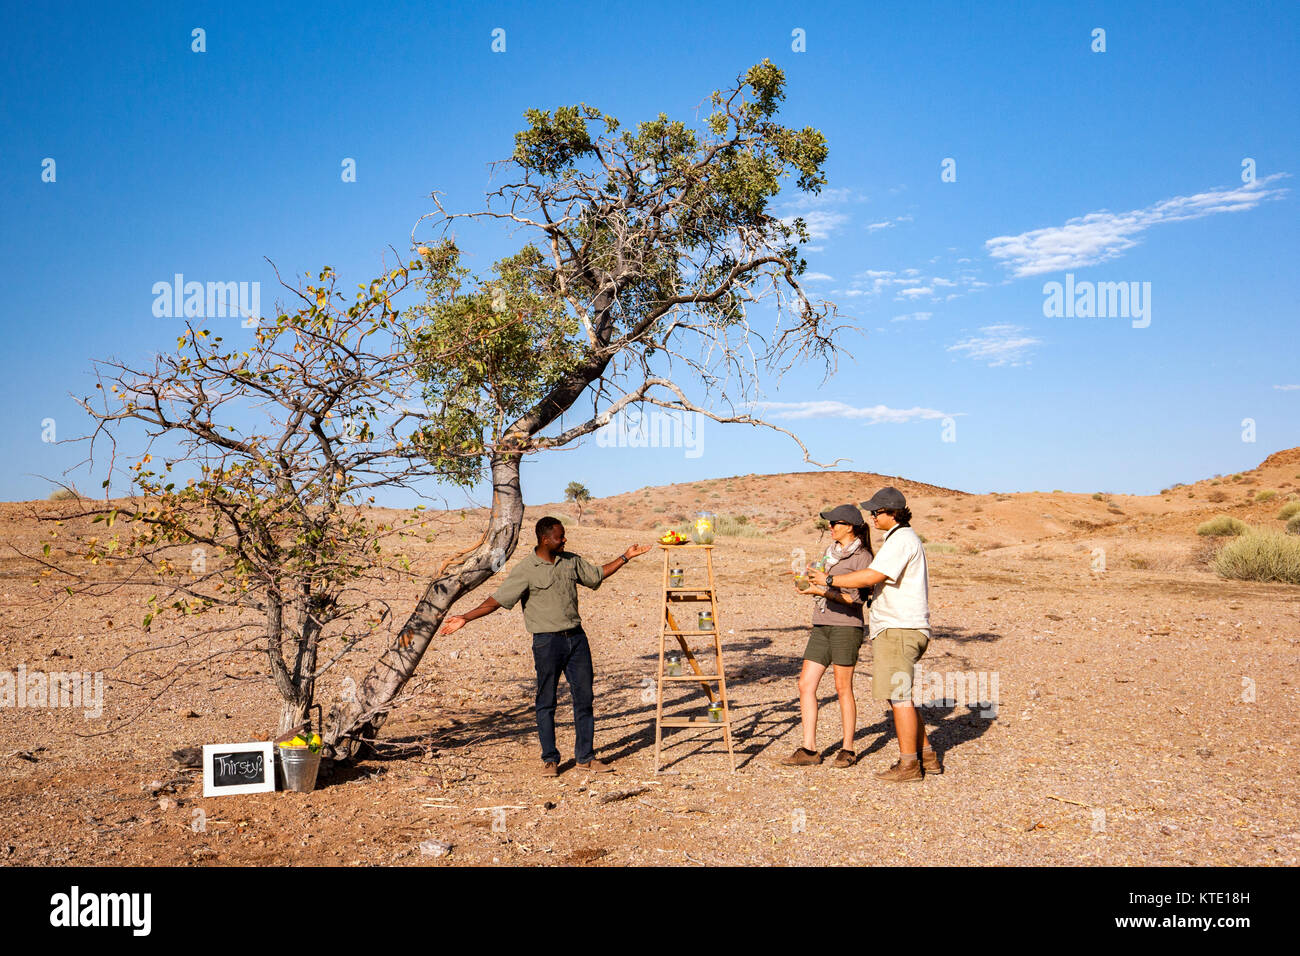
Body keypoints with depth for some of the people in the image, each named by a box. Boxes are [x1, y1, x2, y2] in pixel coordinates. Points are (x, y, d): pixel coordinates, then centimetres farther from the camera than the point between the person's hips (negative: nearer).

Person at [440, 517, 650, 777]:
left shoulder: (571, 561, 9)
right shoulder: (525, 570, -8)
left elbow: (597, 575, 24)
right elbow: (497, 600, -10)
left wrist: (626, 557, 23)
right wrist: (465, 618, -18)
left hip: (576, 637, 5)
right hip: (547, 641, -5)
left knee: (585, 697, 6)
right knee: (546, 702, 3)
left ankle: (585, 757, 17)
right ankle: (550, 759, 17)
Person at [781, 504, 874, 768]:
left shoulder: (862, 557, -7)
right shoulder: (830, 551, 17)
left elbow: (856, 598, -14)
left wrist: (822, 590, -22)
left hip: (846, 626, -7)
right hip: (821, 626, 7)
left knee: (843, 688, 0)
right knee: (806, 685, 2)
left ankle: (848, 749, 13)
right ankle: (809, 749, 7)